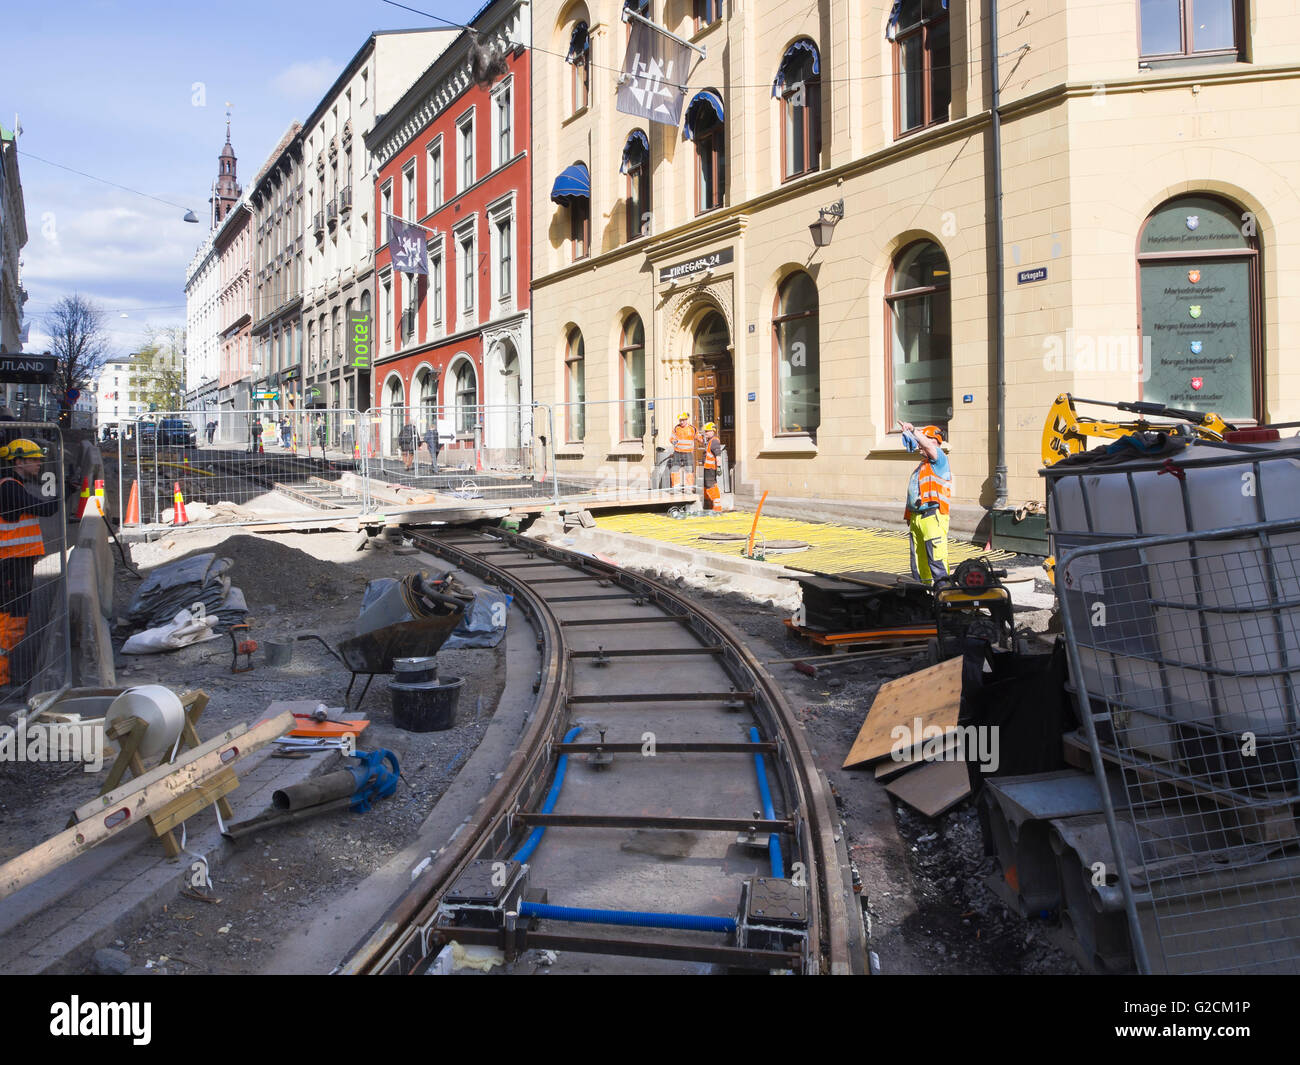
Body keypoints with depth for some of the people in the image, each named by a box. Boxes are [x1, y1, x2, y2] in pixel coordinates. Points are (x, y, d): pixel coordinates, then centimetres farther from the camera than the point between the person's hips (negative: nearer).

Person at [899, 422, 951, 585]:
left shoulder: (940, 459, -3)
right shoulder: (923, 465, 24)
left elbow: (929, 446, -25)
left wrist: (913, 429, -21)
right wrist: (909, 515, 23)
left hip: (933, 518, -9)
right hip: (916, 518, 9)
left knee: (936, 559, -12)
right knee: (918, 559, 12)